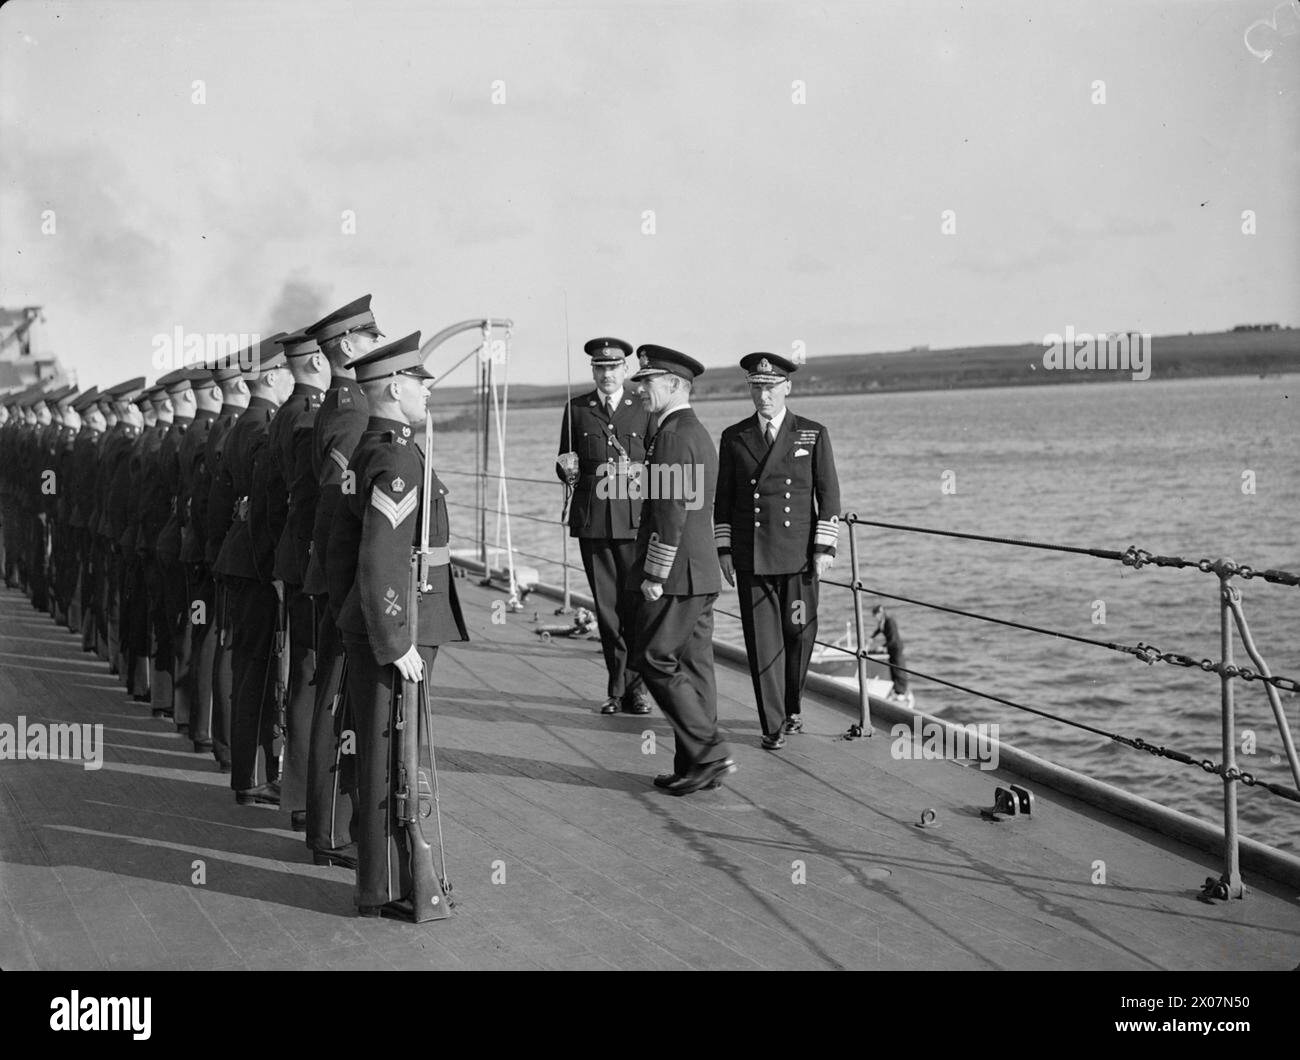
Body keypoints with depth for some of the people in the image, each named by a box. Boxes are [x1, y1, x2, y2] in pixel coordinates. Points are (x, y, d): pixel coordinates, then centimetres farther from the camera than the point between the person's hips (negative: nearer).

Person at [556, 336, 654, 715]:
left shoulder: (643, 412, 8)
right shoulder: (576, 409, 10)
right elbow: (566, 468, 14)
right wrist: (568, 470, -6)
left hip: (634, 518, -1)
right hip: (592, 521, 1)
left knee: (636, 604, -5)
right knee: (606, 606, 4)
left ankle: (635, 687, 5)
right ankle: (616, 688, 11)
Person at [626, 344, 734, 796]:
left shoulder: (674, 436, -15)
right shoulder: (698, 433, 18)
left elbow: (672, 511, -21)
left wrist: (654, 574, -18)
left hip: (677, 573, -10)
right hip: (701, 573, 10)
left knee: (654, 660, -5)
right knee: (693, 665, 9)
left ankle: (707, 753, -6)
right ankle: (696, 766, 12)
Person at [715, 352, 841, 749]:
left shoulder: (813, 434, 3)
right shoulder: (734, 438, 7)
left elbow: (828, 494, 2)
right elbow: (723, 498, 10)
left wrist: (824, 548, -5)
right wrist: (724, 549, 3)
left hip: (798, 554, 0)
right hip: (751, 558, 0)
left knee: (799, 635, 5)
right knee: (762, 640, -2)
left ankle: (791, 707, 28)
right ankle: (773, 725, 3)